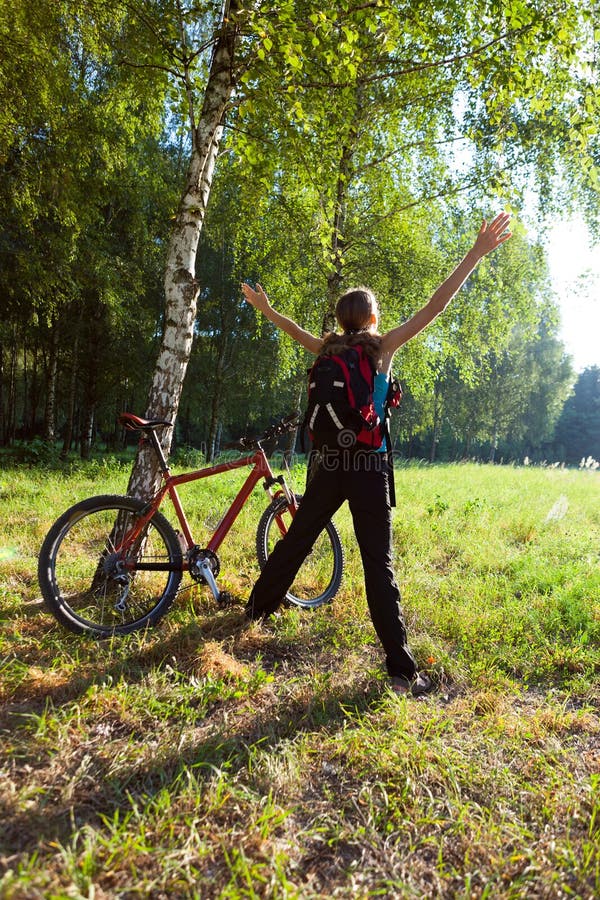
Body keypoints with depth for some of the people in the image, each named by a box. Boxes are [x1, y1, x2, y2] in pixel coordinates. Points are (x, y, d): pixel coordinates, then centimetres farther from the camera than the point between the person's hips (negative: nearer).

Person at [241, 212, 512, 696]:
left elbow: (297, 330, 28)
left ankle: (256, 610, 36)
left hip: (327, 463, 5)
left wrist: (267, 309, 46)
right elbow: (434, 306, -7)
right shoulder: (382, 347, -3)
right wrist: (477, 254, -4)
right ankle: (402, 670, 2)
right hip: (367, 466, -5)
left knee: (296, 541, 19)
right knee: (379, 566, -3)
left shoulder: (329, 350, 10)